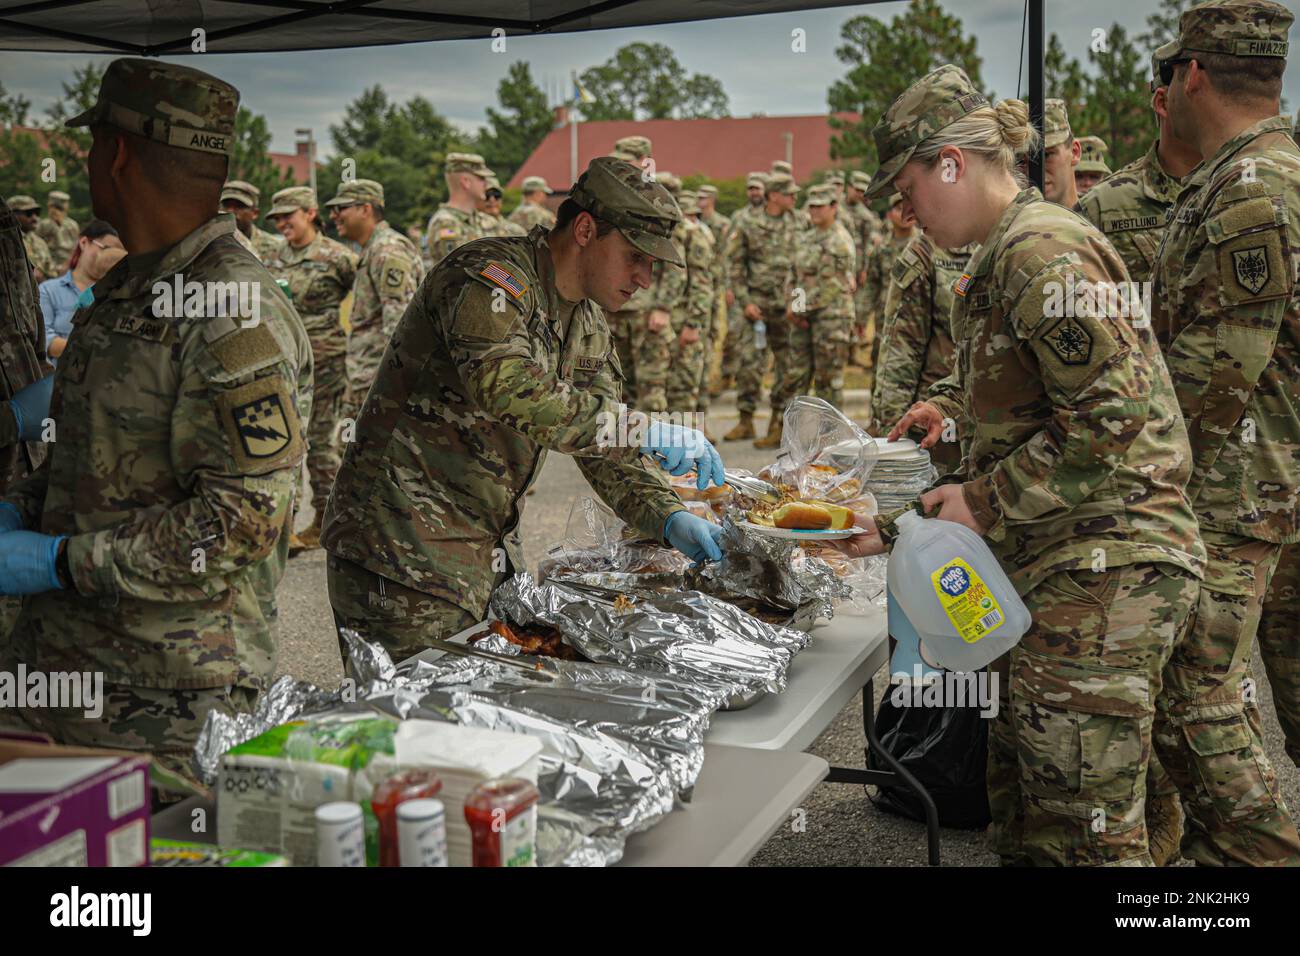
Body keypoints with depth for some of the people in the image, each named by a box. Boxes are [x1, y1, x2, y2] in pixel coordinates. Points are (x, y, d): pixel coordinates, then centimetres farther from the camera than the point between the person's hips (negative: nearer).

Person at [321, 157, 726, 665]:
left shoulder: (588, 324, 12)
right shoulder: (491, 275, -17)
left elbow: (605, 447, 13)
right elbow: (507, 391, -35)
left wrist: (671, 519, -3)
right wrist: (642, 429, -31)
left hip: (492, 548, 9)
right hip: (407, 548, -9)